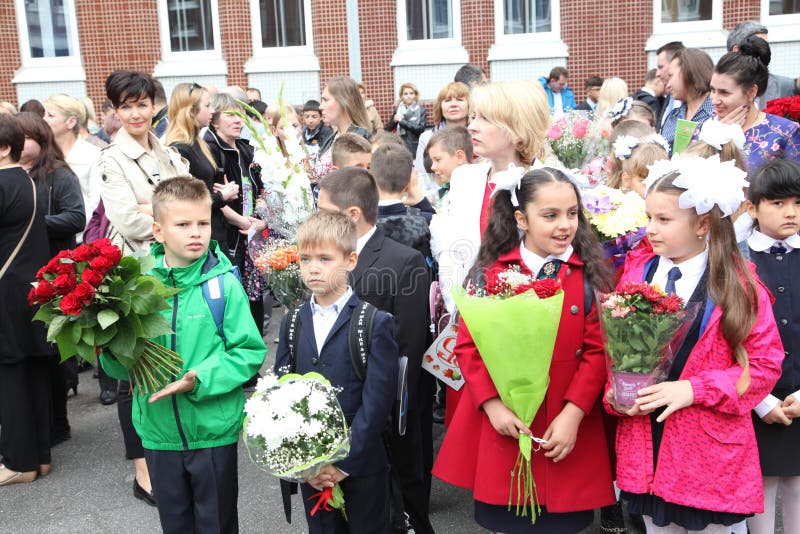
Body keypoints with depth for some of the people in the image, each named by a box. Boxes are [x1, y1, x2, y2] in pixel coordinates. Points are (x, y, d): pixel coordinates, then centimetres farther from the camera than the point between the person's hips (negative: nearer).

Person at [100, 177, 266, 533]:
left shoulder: (224, 283, -10)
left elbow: (249, 352, -11)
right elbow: (122, 368, 2)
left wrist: (201, 380, -22)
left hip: (214, 429, -2)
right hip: (158, 431, 3)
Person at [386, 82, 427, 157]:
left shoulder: (421, 110, 0)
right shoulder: (397, 109, 9)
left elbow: (421, 129, -12)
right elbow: (388, 129, 13)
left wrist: (402, 121, -14)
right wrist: (394, 120, -8)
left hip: (415, 148, -2)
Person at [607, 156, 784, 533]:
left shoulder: (739, 284, -7)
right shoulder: (637, 269, 2)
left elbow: (764, 364, -7)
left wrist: (694, 389, -17)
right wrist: (615, 394, -12)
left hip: (709, 449, -3)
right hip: (645, 444, 3)